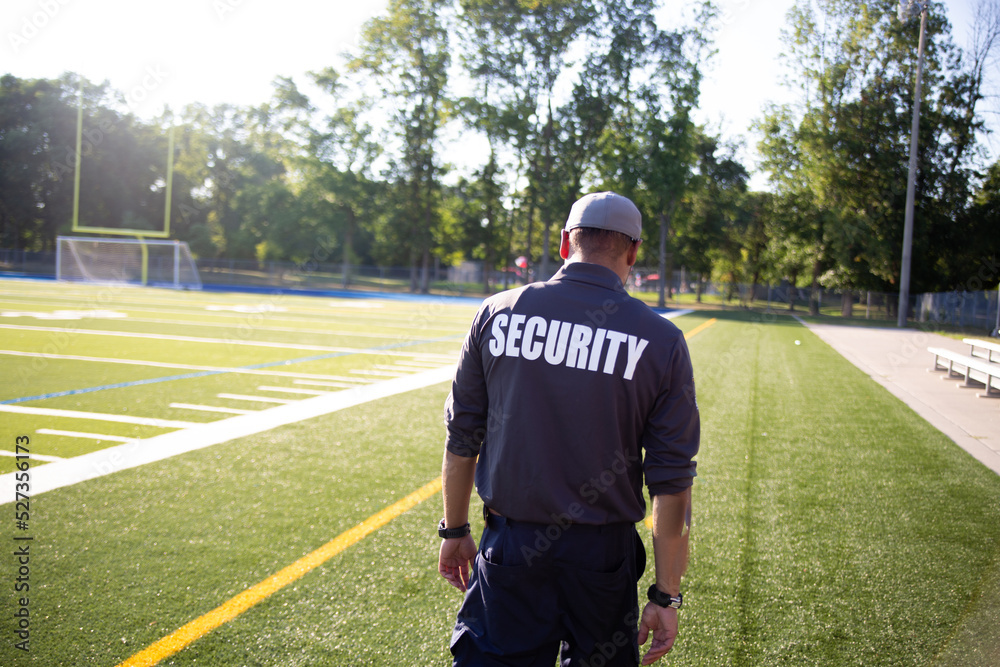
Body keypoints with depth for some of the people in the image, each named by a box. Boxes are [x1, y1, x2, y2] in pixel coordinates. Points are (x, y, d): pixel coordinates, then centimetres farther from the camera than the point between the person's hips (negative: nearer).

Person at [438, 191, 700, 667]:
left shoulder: (497, 312, -2)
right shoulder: (661, 341, -6)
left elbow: (461, 439, 3)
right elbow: (672, 481, -6)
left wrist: (454, 529, 16)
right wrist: (666, 595, 1)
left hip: (508, 546, 1)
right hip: (603, 555, 0)